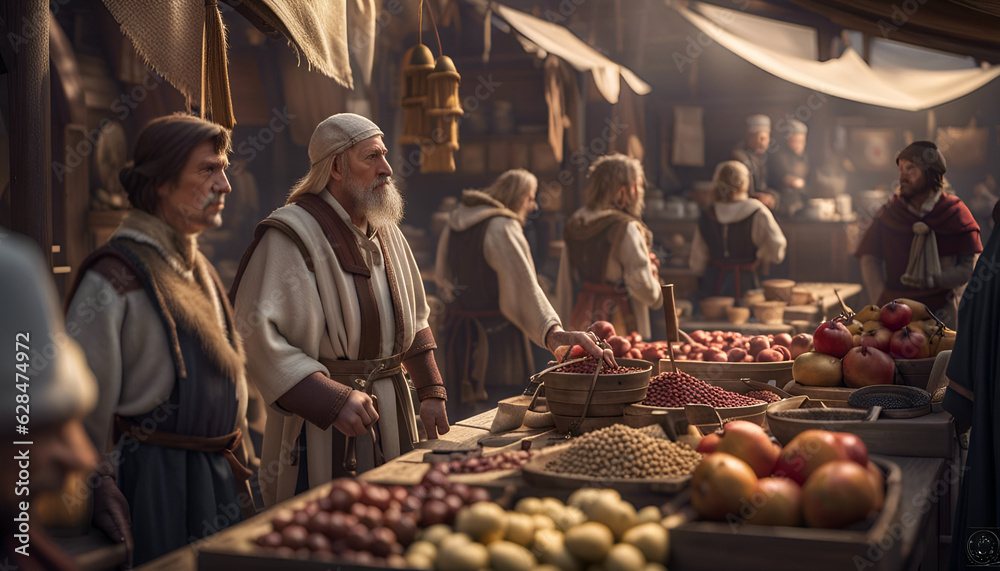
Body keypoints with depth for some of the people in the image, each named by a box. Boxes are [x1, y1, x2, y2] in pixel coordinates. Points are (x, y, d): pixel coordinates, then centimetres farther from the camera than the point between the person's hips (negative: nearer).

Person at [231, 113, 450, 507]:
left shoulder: (386, 232, 12)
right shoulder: (291, 235, -15)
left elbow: (414, 321, 21)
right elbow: (257, 335, -24)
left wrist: (431, 393, 16)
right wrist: (333, 400, -28)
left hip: (392, 418, 7)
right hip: (319, 428, -7)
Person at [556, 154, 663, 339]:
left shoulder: (574, 225, 8)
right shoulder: (626, 228, -14)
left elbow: (564, 283, 13)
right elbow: (642, 284, -15)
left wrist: (568, 321, 21)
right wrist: (657, 297, 7)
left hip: (580, 321, 7)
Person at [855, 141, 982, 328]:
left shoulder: (955, 212, 2)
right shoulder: (889, 212, 8)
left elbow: (968, 269, -1)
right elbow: (870, 260, 7)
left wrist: (933, 280, -18)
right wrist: (881, 300, -8)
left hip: (941, 311, -1)